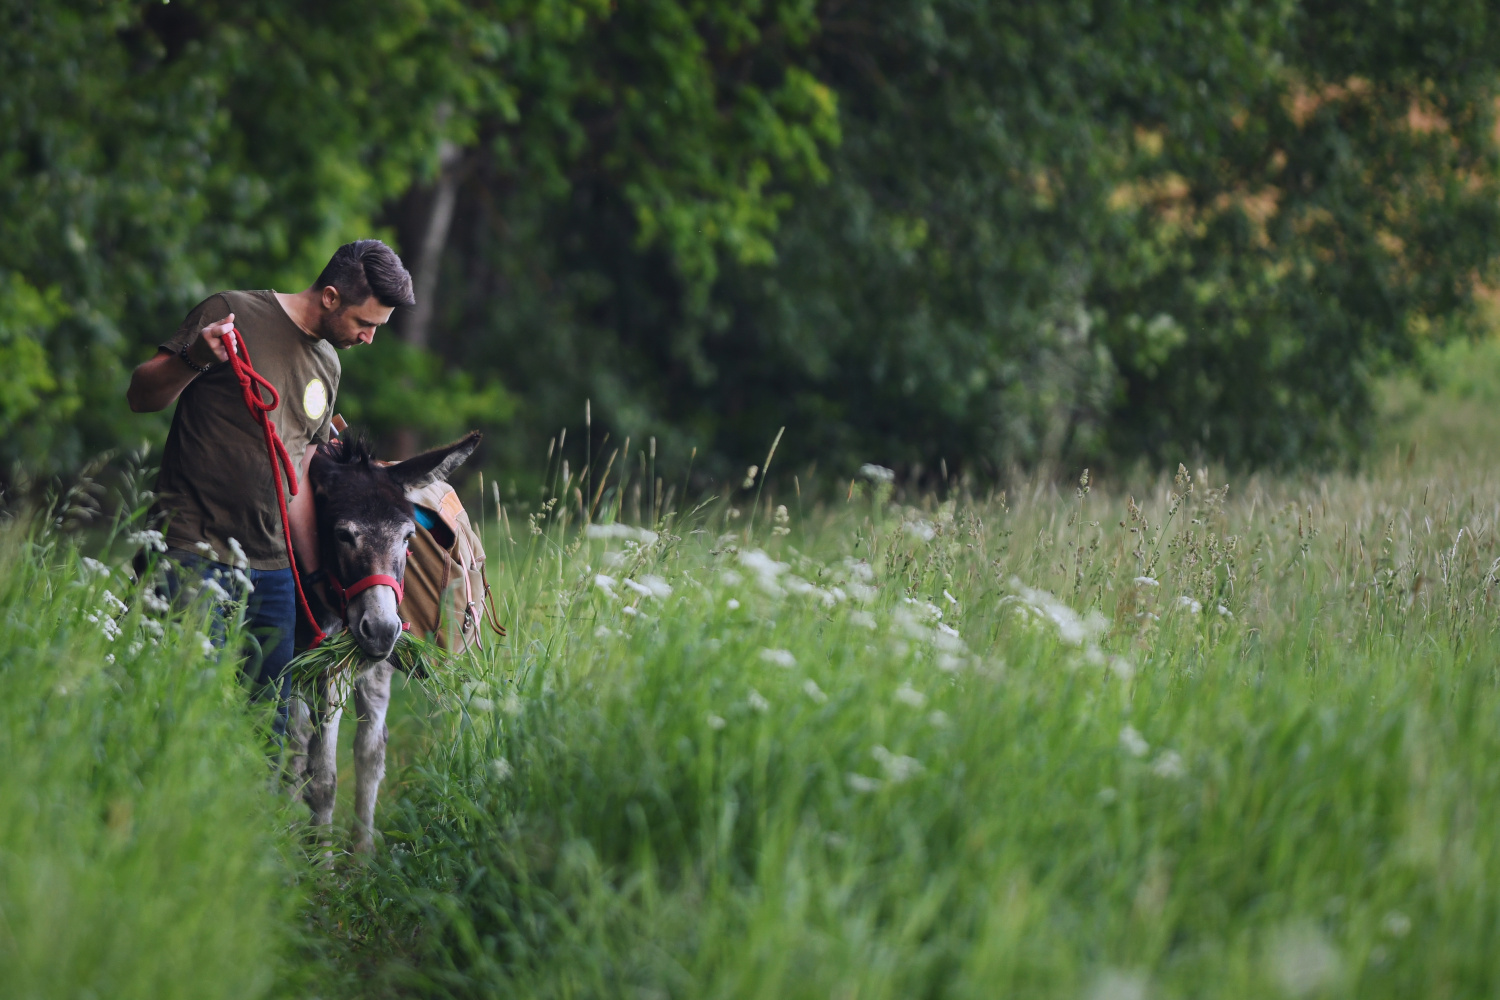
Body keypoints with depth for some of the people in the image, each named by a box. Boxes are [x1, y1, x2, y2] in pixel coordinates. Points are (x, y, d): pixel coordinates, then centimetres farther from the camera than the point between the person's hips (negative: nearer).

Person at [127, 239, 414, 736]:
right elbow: (141, 396, -4)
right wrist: (194, 359, -24)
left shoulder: (327, 366, 17)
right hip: (194, 554, -7)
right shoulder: (232, 313, -4)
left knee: (273, 715, 4)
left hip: (271, 566, 7)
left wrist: (317, 578, 18)